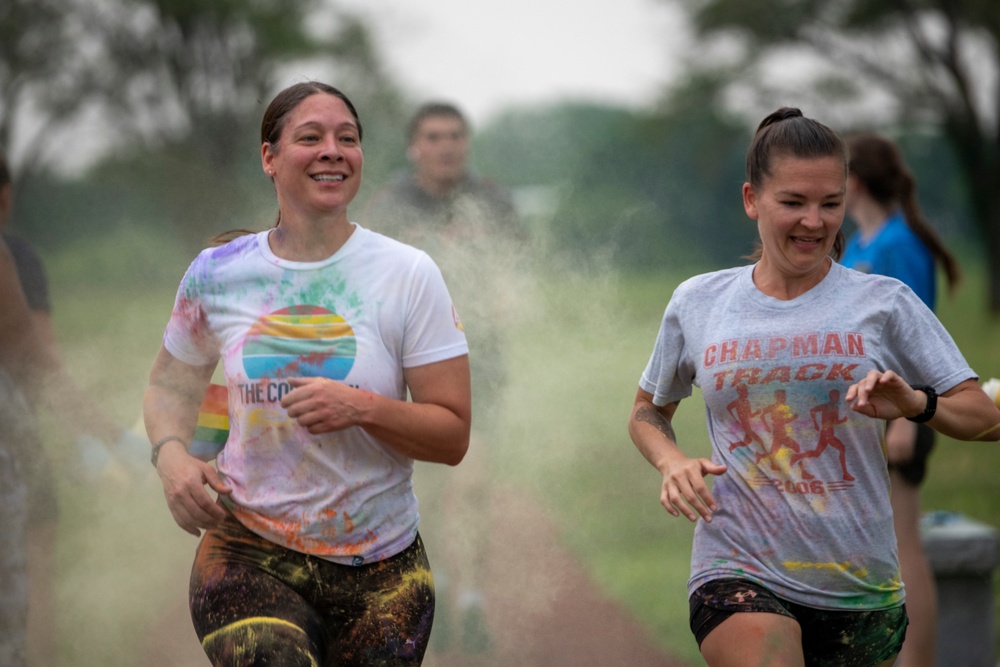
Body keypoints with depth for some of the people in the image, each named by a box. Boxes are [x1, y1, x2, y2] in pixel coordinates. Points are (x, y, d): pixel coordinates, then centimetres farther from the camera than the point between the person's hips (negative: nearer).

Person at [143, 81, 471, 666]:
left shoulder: (409, 276, -4)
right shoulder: (217, 274, 0)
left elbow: (453, 436, -4)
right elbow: (171, 384, 18)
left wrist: (363, 408, -22)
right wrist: (172, 455, -3)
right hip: (249, 552, -1)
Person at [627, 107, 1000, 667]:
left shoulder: (885, 304, 2)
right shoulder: (696, 304, 6)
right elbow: (648, 412, 20)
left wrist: (915, 404, -19)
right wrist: (672, 462, -2)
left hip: (861, 585, 2)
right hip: (739, 573, -1)